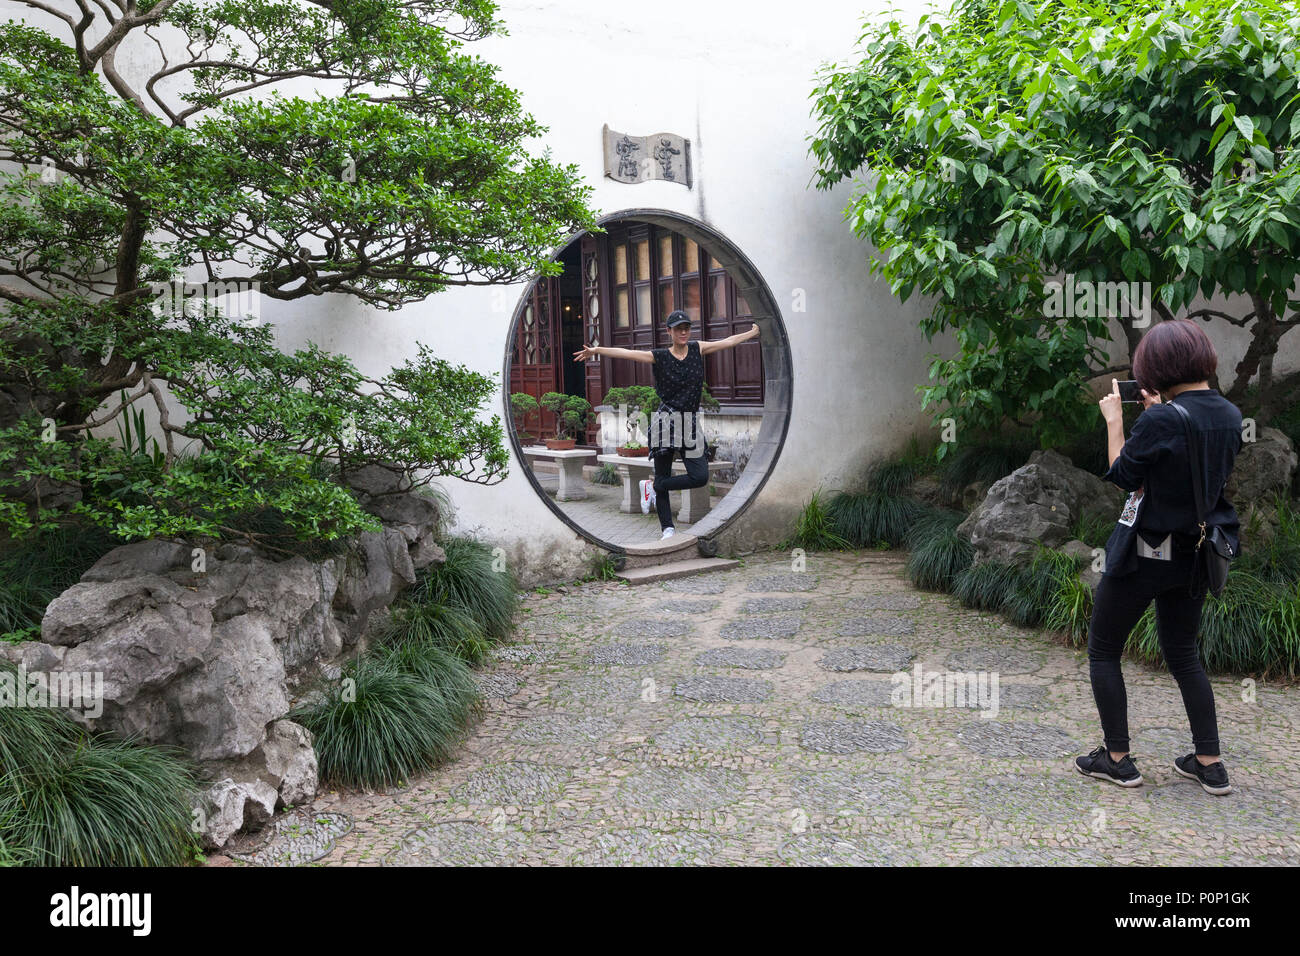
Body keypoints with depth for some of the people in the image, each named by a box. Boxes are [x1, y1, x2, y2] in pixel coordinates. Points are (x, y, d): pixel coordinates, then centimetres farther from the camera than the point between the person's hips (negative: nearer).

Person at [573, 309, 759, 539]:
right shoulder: (659, 357, 0)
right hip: (666, 421, -3)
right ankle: (667, 528, 9)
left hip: (691, 424, 4)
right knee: (663, 475, -1)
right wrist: (596, 350, -18)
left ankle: (652, 486, 9)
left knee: (700, 476, -8)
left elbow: (727, 342, 21)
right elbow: (627, 353, -9)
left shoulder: (697, 349, 10)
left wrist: (752, 333, 30)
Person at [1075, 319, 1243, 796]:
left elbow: (1122, 475, -11)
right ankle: (1210, 764, 22)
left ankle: (1117, 759, 14)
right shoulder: (1230, 415, 1)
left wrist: (1114, 420, -2)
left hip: (1147, 554, -7)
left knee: (1103, 650, 9)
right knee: (1183, 654, 20)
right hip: (1196, 554, 7)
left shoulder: (1161, 421, -23)